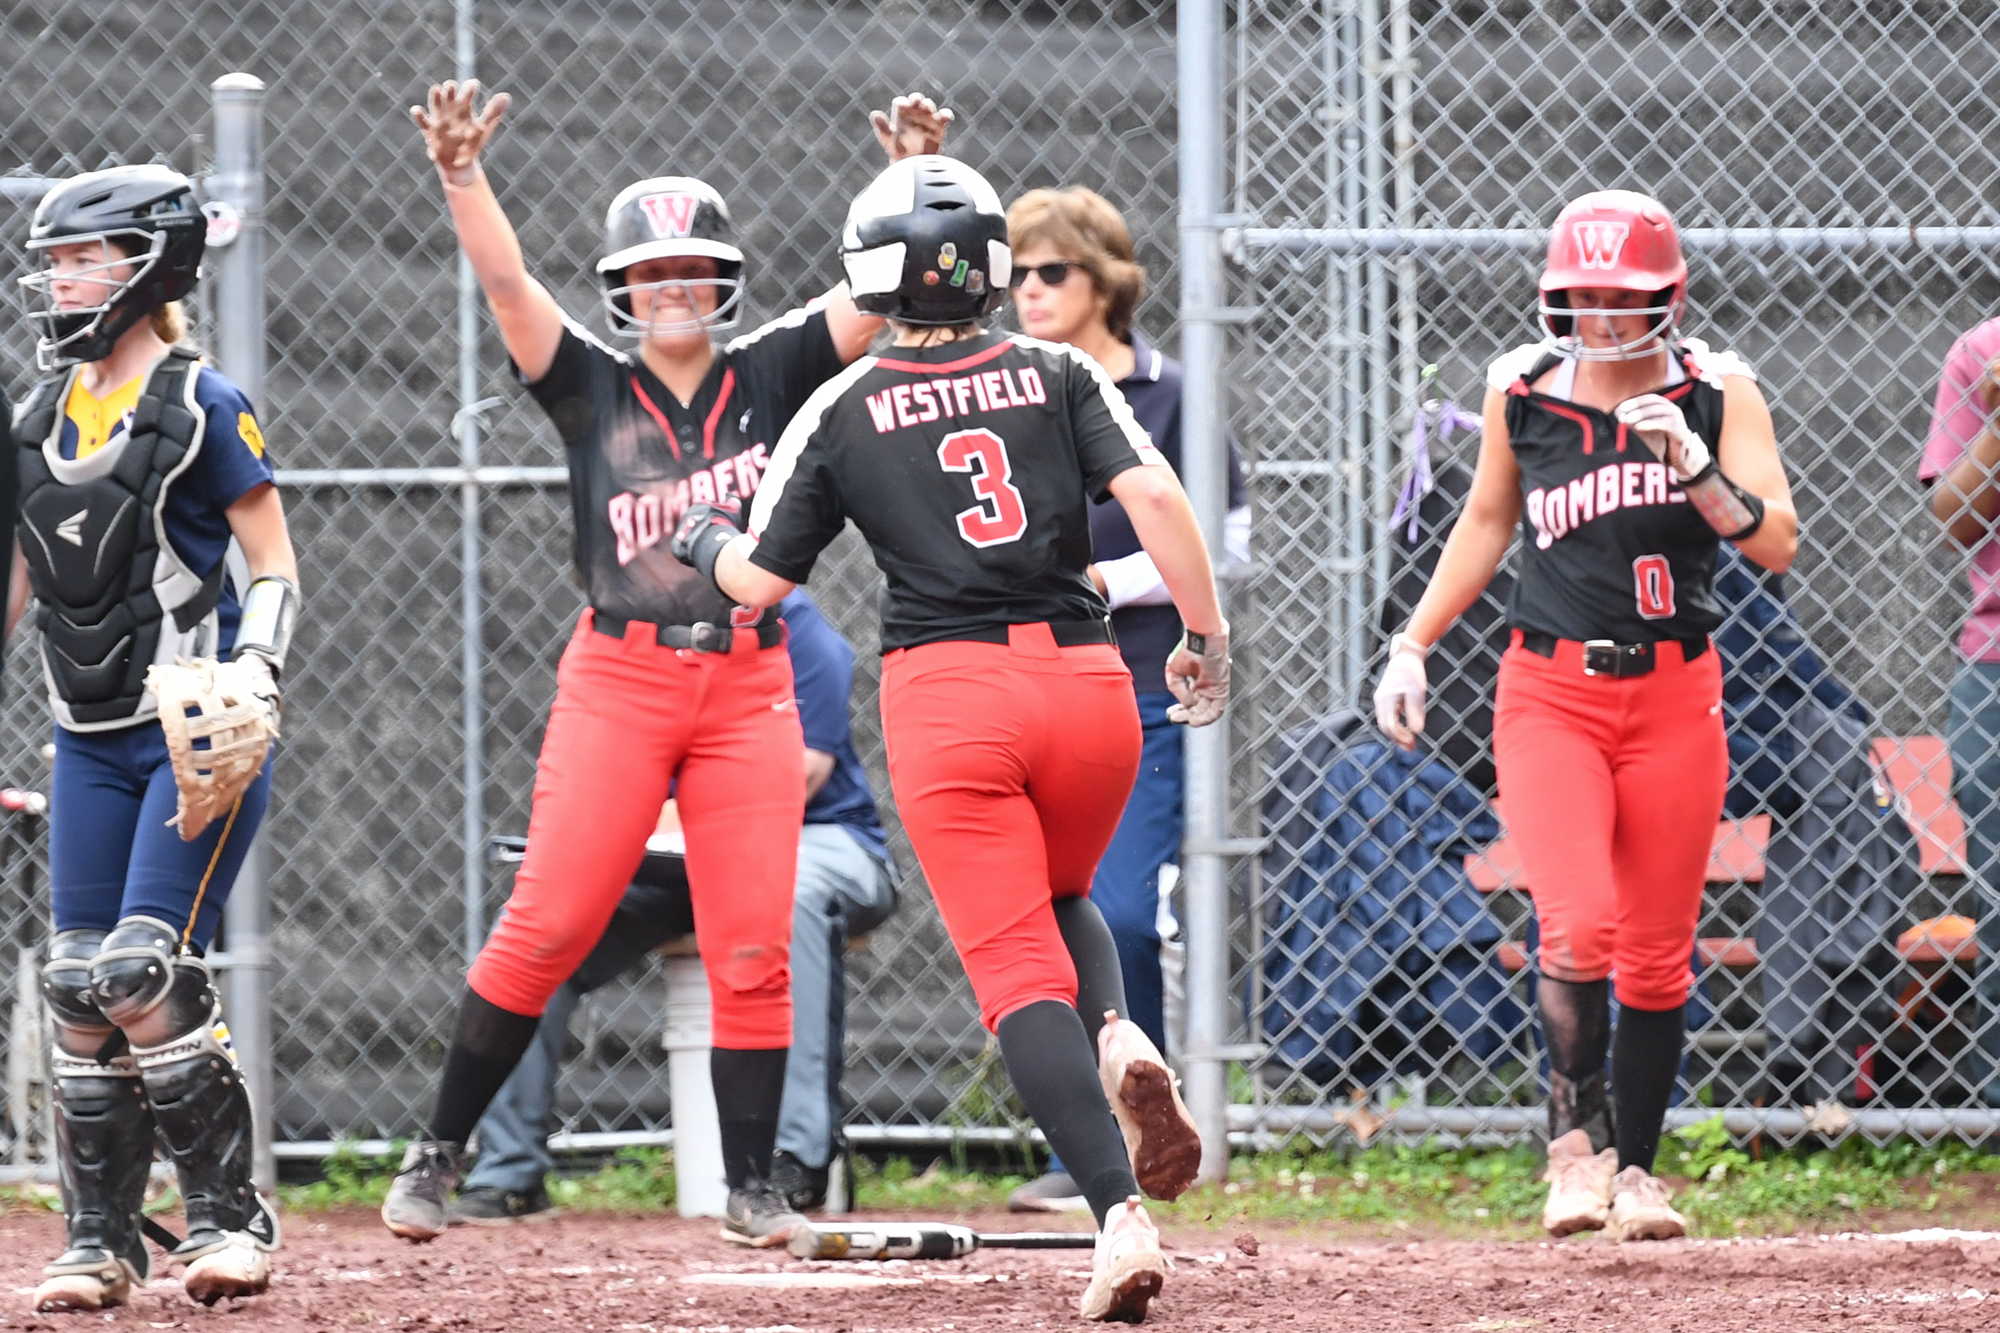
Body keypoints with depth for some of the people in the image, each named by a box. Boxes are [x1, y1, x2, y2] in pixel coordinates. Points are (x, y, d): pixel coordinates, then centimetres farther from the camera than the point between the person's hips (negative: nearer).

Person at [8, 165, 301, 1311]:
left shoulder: (202, 408, -7)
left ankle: (229, 1214, -3)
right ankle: (102, 1239, 10)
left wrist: (250, 693, -21)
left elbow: (274, 570, -8)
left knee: (144, 973, -16)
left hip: (200, 735, -6)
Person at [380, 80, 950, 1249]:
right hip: (618, 681, -1)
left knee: (752, 950, -2)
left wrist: (913, 182, -16)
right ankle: (440, 1153, 2)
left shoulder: (770, 377, 9)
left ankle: (754, 1187, 6)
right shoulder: (593, 386, 5)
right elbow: (508, 289, -9)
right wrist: (464, 179, -25)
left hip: (749, 689, 1)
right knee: (548, 925, -8)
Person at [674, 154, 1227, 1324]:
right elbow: (1154, 495, -8)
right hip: (1088, 681, 2)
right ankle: (1121, 1039, -7)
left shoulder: (845, 411, 4)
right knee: (1061, 902, 28)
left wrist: (706, 539, 30)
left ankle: (1123, 1216, -22)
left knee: (1019, 967, -4)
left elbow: (760, 582, 8)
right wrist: (1208, 634, 2)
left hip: (948, 692, -2)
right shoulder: (1060, 376, 7)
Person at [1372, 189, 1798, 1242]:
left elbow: (1777, 544, -11)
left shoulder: (1717, 395, -3)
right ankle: (1576, 1138, -2)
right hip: (1550, 692, 0)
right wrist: (1413, 646, 12)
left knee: (1656, 949, 6)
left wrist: (1692, 462, -25)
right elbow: (1486, 523, 17)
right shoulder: (1523, 395, 1)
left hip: (1673, 696, 1)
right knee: (1579, 922, -19)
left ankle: (1636, 1170, 20)